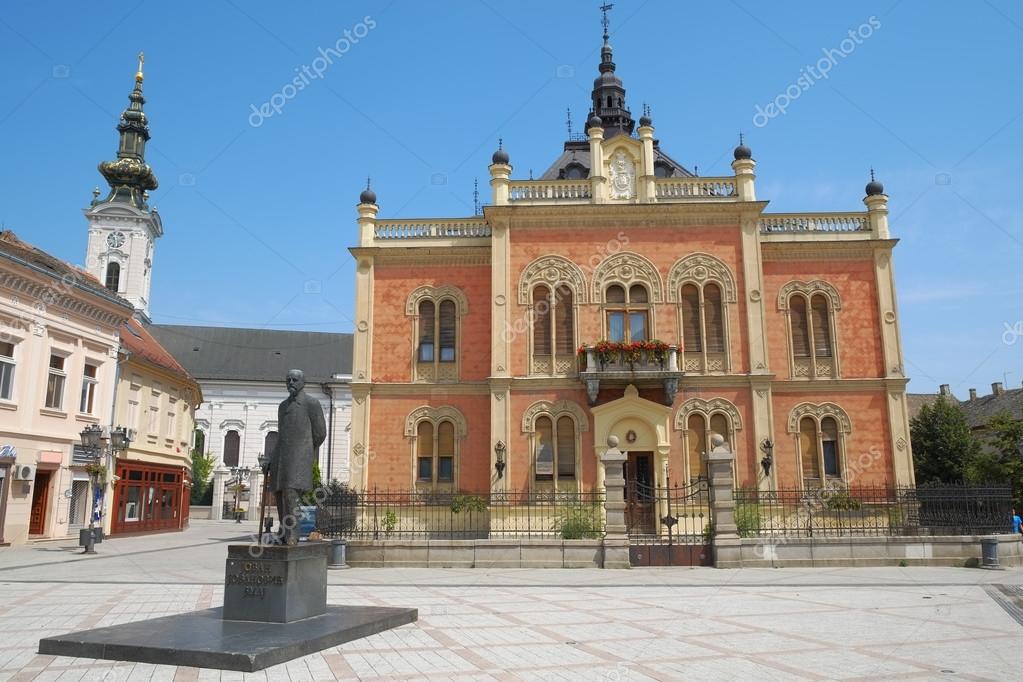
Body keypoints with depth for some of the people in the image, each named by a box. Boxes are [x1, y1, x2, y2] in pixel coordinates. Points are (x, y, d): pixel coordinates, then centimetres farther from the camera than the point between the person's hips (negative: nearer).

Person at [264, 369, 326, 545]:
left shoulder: (312, 403, -1)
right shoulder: (283, 406, 20)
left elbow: (320, 433, -2)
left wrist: (304, 455, 5)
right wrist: (270, 460, 14)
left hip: (298, 457, -7)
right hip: (280, 458, 7)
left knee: (291, 493, -18)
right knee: (280, 495, 5)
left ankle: (292, 536, -17)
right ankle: (284, 535, 13)